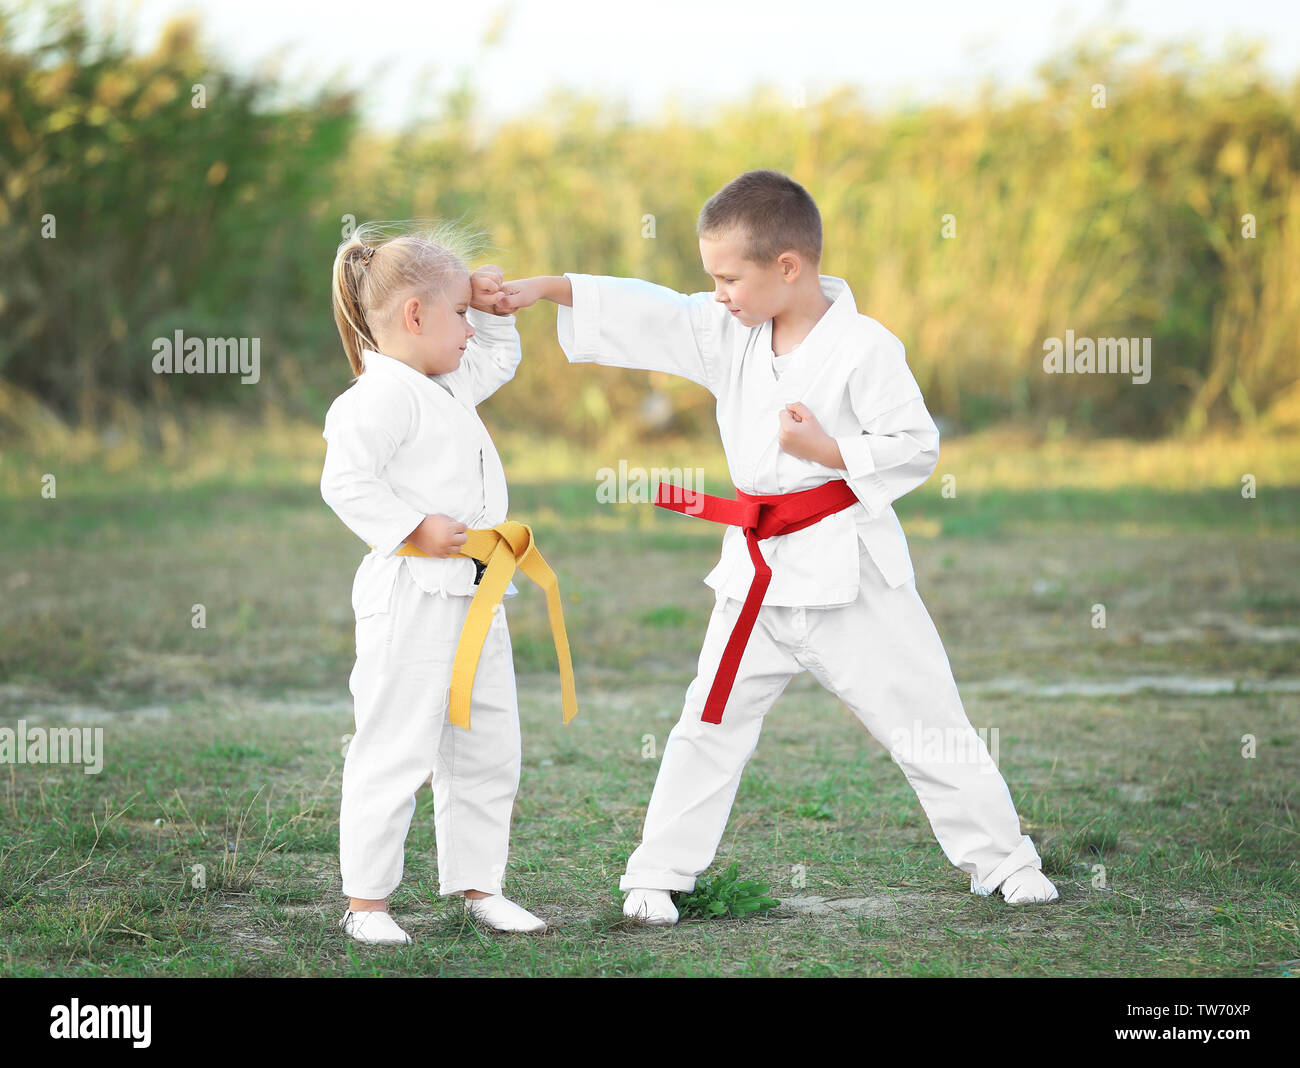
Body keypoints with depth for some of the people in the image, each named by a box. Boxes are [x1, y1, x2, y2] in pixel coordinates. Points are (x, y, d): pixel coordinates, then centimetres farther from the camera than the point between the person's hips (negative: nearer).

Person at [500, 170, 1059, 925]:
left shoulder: (864, 347, -14)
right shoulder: (728, 334, 3)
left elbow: (916, 448, -12)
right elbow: (648, 313, 6)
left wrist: (830, 451, -21)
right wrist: (549, 288, 1)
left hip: (851, 571, -5)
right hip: (759, 572, 5)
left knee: (926, 723, 2)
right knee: (709, 727, 9)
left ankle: (1002, 860, 15)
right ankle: (658, 875, 19)